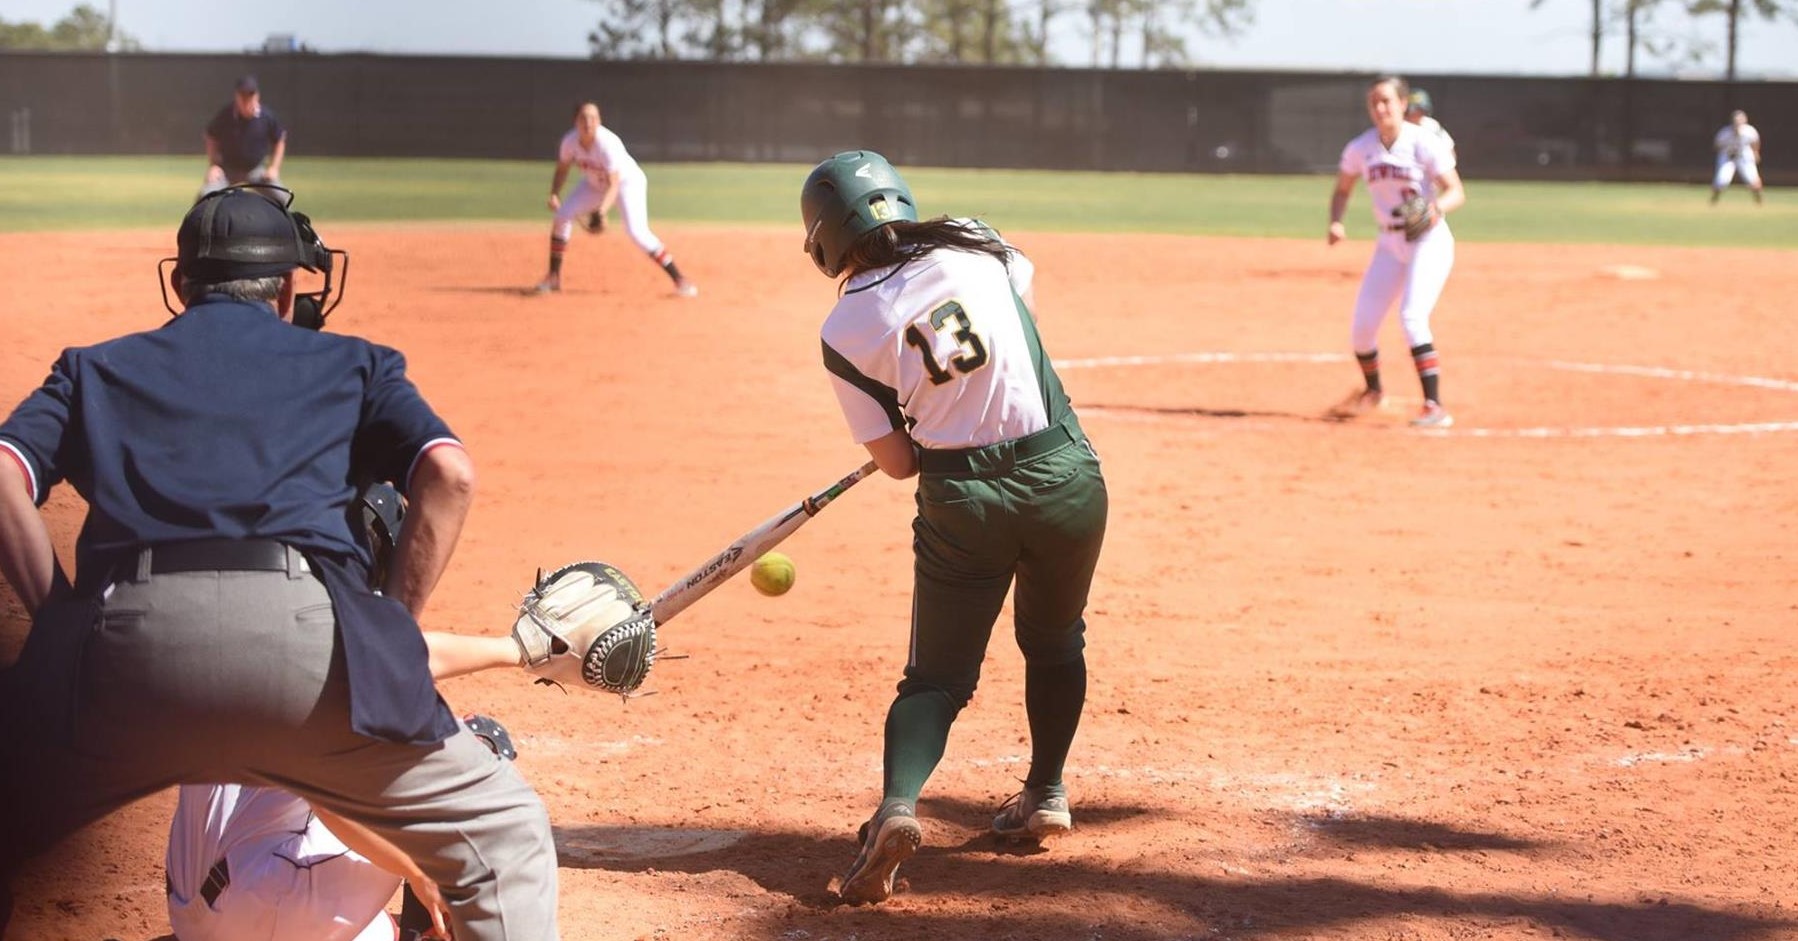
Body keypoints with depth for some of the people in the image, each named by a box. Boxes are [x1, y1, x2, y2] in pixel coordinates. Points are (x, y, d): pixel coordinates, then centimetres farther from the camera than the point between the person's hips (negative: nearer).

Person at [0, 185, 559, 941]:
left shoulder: (95, 367, 30)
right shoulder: (351, 364, 27)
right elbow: (448, 474, 9)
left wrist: (63, 622, 14)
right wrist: (393, 634, 13)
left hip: (126, 643, 1)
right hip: (308, 634, -1)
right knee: (503, 837, 15)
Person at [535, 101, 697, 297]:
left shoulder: (608, 143, -35)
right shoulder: (570, 141, -20)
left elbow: (614, 185, -37)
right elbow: (562, 168, -1)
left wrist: (601, 212, -52)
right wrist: (554, 194, -18)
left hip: (627, 181, -6)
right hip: (594, 184, 6)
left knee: (636, 231, -23)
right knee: (562, 216, -9)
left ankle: (678, 279, -17)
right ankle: (554, 277, 7)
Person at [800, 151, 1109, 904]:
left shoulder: (846, 331, -5)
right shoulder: (976, 248, 0)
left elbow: (897, 461, -2)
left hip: (961, 501, -2)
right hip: (1065, 476, 2)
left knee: (938, 675, 8)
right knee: (1054, 642, 26)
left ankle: (897, 804, -16)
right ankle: (1046, 796, 32)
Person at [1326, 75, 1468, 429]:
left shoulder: (1424, 144, -15)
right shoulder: (1360, 148, -2)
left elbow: (1457, 192, -14)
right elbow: (1342, 190, 11)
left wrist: (1438, 207, -36)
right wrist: (1336, 222, -9)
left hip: (1430, 242, -5)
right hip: (1389, 244, 5)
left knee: (1412, 316, -24)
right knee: (1362, 326, 5)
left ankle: (1435, 407, -24)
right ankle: (1372, 391, 36)